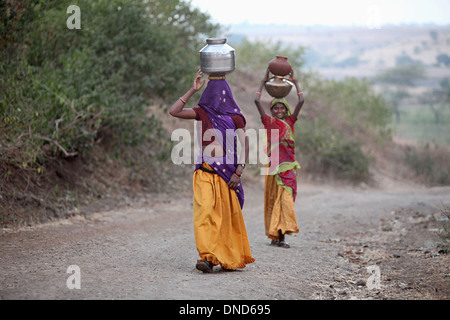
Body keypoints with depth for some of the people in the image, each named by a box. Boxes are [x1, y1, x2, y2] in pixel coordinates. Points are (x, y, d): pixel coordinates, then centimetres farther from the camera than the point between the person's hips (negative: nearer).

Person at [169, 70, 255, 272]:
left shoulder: (235, 118, 3)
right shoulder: (202, 113, 6)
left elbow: (244, 147, 2)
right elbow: (174, 111, -6)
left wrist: (238, 172, -8)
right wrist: (192, 90, -4)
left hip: (227, 174, 0)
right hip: (205, 173, 0)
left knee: (229, 215, 5)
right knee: (205, 211, -15)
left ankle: (231, 258, 19)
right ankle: (207, 257, -21)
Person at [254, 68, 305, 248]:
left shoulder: (290, 122, 12)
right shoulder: (268, 122, 7)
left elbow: (301, 101, 7)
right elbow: (257, 101, 1)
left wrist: (295, 82, 10)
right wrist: (264, 82, 6)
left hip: (288, 164, 2)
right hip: (274, 163, -2)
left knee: (286, 198, -5)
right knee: (273, 198, 0)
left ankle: (281, 235, -6)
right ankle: (275, 235, 2)